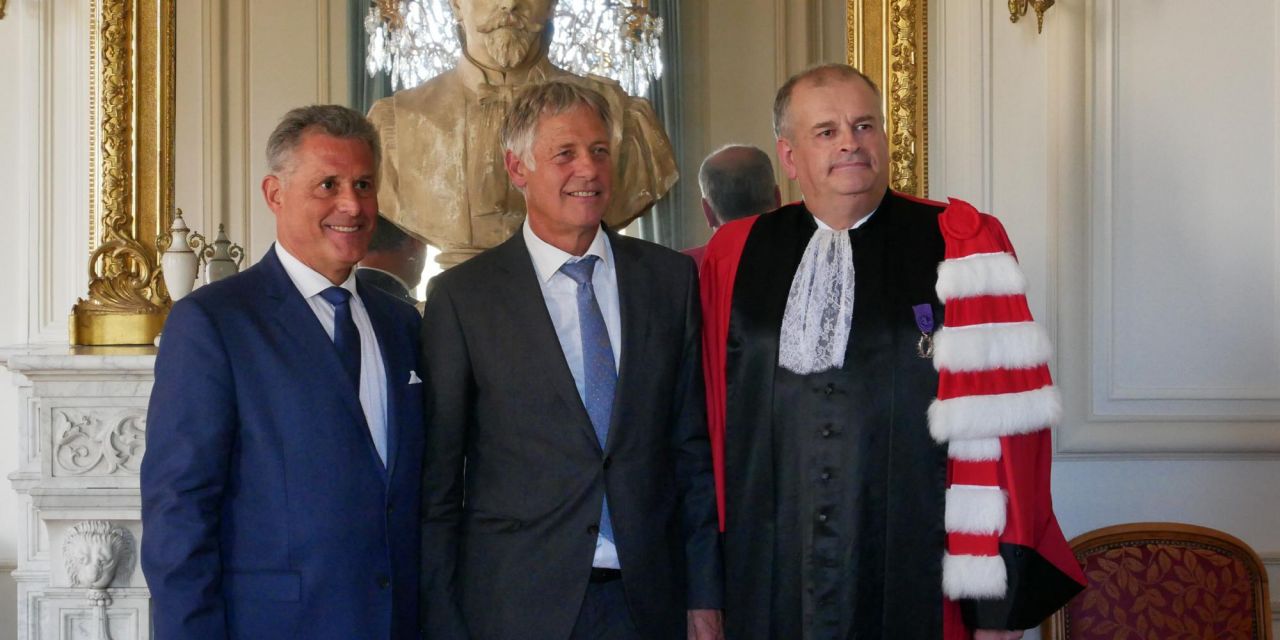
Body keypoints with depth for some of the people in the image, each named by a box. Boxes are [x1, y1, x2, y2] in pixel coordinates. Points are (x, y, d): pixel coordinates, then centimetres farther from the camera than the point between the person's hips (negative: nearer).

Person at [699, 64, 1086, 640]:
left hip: (916, 587, -2)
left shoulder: (961, 247, -5)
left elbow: (1001, 420, -8)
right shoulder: (733, 257, 4)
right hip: (768, 586, 2)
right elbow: (711, 420, 7)